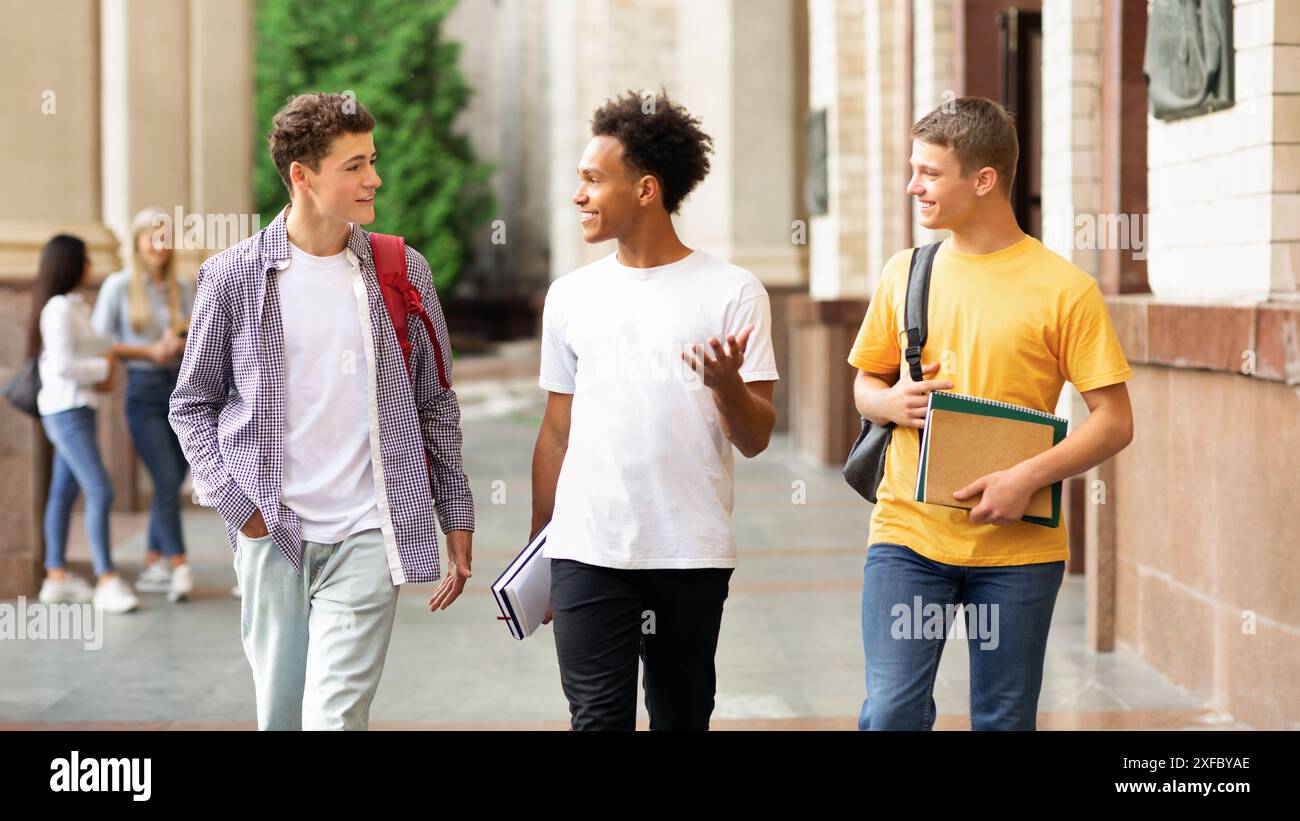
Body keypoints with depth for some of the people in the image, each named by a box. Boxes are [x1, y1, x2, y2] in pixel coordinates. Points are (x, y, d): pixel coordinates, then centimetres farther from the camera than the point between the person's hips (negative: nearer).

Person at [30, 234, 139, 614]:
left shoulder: (73, 306, 16)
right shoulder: (59, 308, -14)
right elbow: (61, 365, -21)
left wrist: (103, 371, 2)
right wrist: (103, 368, -8)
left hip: (77, 409, 10)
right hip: (66, 411, -10)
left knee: (64, 492, 11)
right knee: (100, 491, -15)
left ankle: (57, 576, 16)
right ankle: (108, 582, -17)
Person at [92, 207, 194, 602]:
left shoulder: (181, 288, 10)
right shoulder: (118, 286, -1)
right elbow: (98, 342, -3)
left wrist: (180, 346, -10)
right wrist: (149, 351, -12)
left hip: (182, 388, 5)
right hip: (144, 390, -5)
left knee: (172, 482, 6)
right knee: (166, 480, -14)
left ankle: (152, 566, 16)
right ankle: (180, 568, -15)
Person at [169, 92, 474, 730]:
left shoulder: (403, 272, 4)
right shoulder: (231, 278, 1)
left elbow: (435, 404, 10)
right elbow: (192, 404, 9)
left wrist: (456, 517, 8)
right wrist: (234, 502, -2)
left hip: (367, 534, 0)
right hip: (270, 534, 1)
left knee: (335, 716, -11)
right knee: (279, 715, 10)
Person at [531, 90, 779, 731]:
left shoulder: (732, 292, 0)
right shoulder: (570, 296, 9)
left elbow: (755, 440, -2)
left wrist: (726, 383, -22)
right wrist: (536, 554, 14)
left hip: (693, 556, -1)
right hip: (586, 552, 1)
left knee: (682, 717, 8)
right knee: (599, 718, -6)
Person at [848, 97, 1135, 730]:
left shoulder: (1062, 288, -4)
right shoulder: (905, 273, 7)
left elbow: (1114, 421, -4)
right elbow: (865, 386, 18)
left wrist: (1028, 477, -17)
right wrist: (891, 403, -6)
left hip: (1017, 546, -2)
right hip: (907, 534, 2)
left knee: (1004, 719, 7)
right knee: (890, 711, -8)